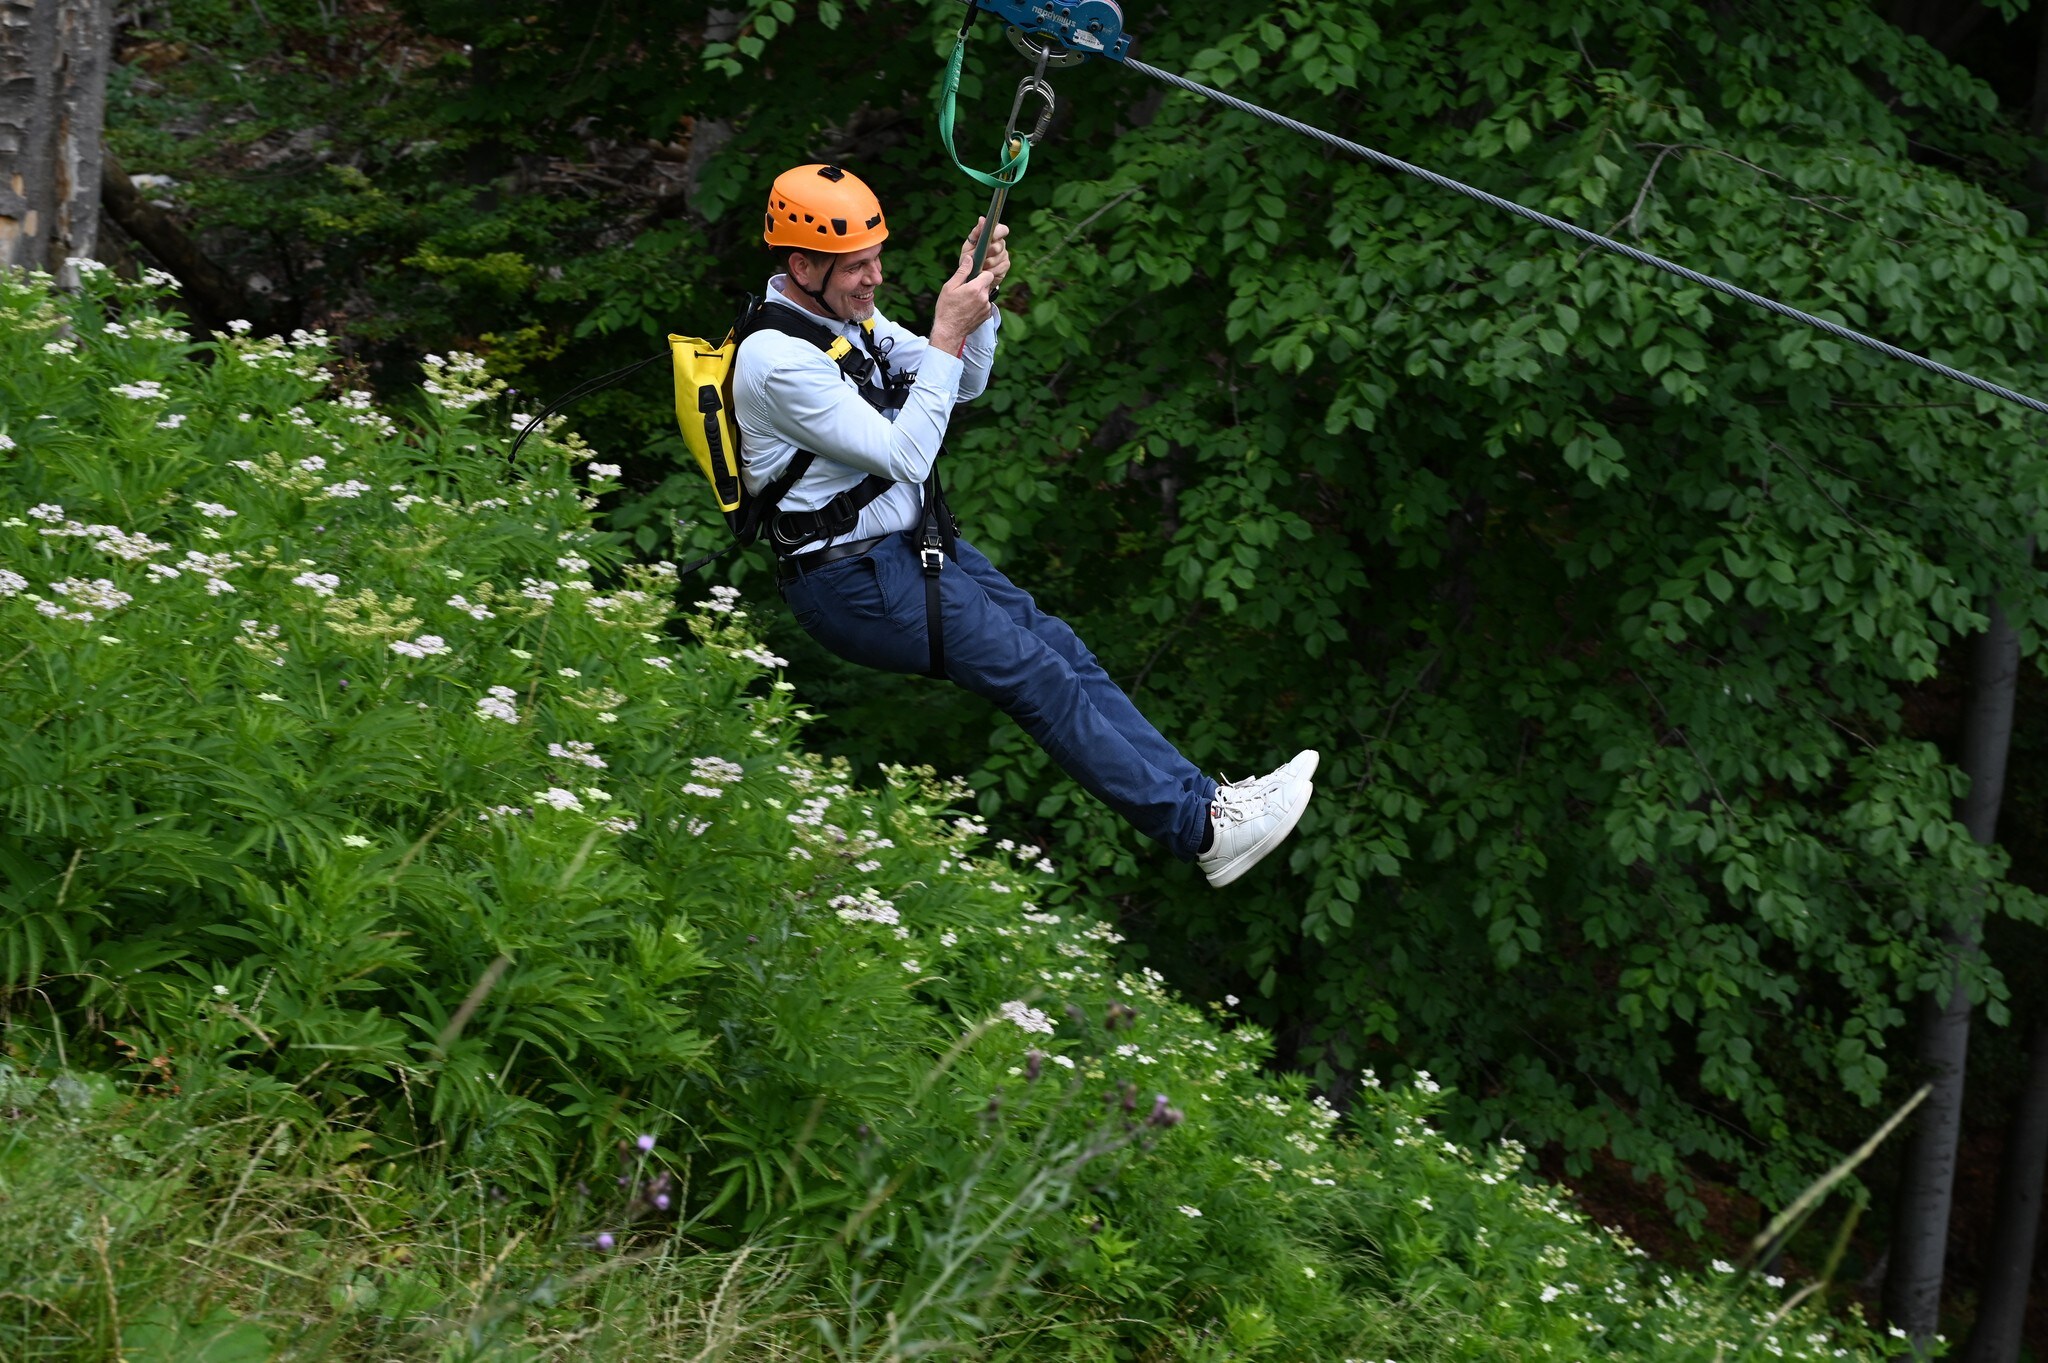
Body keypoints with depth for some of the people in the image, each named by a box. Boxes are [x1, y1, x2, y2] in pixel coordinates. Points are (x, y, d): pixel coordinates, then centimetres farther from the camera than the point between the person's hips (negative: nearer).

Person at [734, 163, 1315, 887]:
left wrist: (980, 298, -3)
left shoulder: (845, 314, 8)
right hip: (853, 584, -9)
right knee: (1039, 677, -14)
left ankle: (1203, 797, -4)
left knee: (1059, 647, -2)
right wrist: (946, 335, -21)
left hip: (914, 545, 9)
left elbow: (965, 386, 14)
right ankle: (1200, 829, -15)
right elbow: (903, 454, -22)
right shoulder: (778, 359, -21)